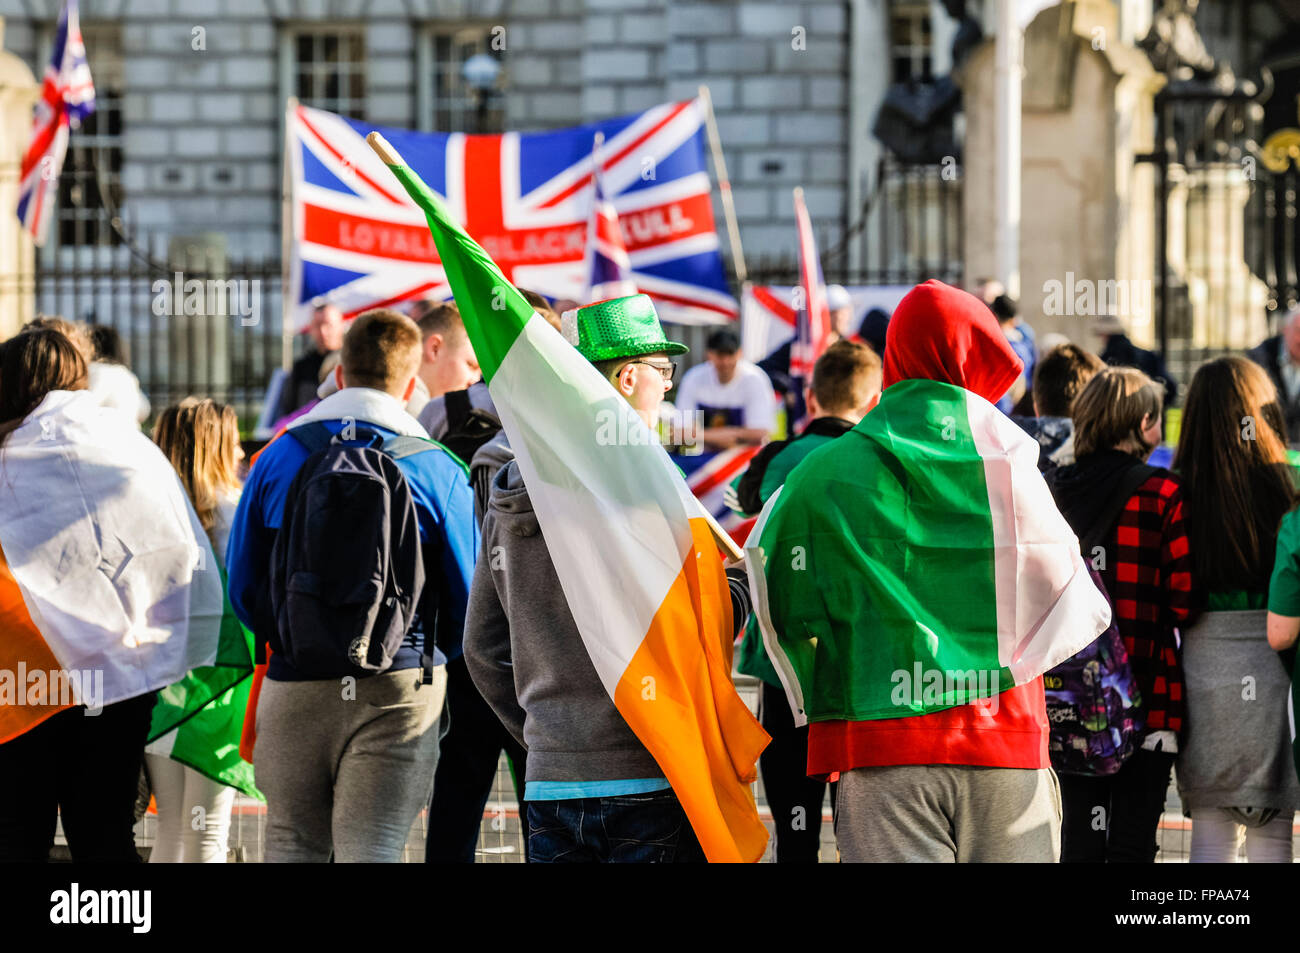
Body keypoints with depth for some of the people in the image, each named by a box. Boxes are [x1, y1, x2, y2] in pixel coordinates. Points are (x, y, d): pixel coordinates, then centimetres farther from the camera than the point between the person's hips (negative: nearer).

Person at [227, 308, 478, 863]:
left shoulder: (279, 457, 2)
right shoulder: (437, 472, -3)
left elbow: (241, 587, 6)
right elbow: (467, 600, 3)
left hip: (294, 689, 2)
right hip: (398, 689, -2)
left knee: (292, 846, 11)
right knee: (372, 849, -3)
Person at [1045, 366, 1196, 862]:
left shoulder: (1049, 491, 3)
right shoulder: (1161, 495, -10)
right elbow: (1185, 599, -14)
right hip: (1145, 688, -4)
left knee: (1080, 838, 10)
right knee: (1132, 840, 0)